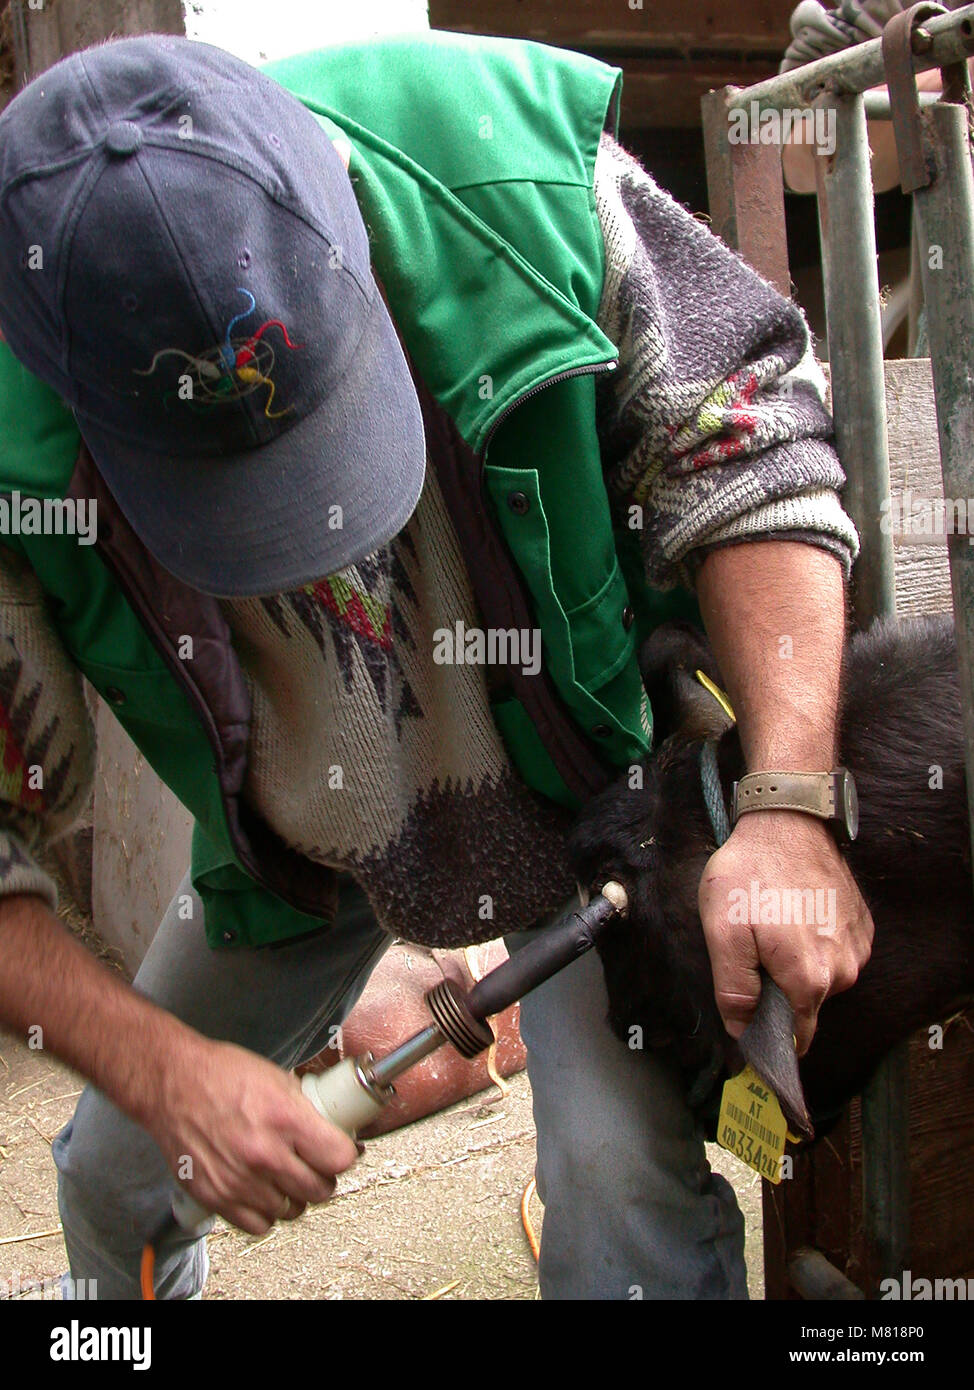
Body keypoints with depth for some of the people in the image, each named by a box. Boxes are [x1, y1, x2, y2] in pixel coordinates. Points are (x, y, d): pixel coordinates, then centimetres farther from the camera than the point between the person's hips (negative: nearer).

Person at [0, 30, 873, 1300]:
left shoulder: (513, 179, -33)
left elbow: (751, 459, -24)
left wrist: (786, 811, -36)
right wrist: (163, 1068, -34)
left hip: (577, 798, -1)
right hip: (294, 850, 2)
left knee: (626, 1174, -26)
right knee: (112, 1180, 19)